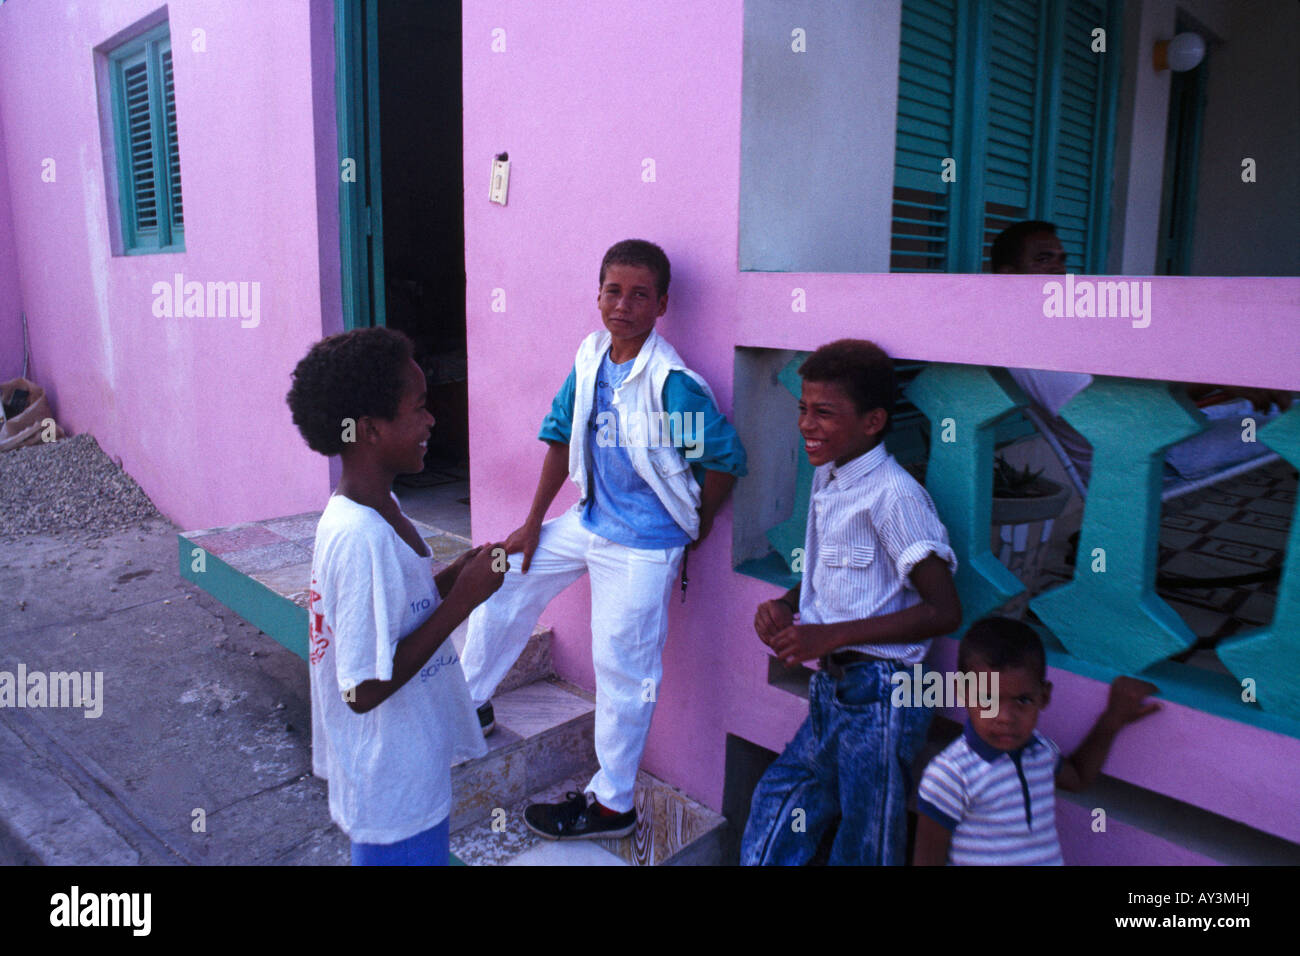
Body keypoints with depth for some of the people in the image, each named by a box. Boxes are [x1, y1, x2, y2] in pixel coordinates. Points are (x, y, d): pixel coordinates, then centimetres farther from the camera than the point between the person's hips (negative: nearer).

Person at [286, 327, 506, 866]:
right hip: (396, 788, -9)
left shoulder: (376, 509, 1)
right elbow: (364, 688, -28)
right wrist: (461, 601, -25)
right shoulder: (360, 538, -30)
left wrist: (460, 574, -3)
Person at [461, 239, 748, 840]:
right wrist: (533, 524, 9)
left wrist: (694, 534, -4)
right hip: (588, 522, 7)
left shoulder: (674, 383, -22)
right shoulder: (590, 357, 0)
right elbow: (561, 438, 8)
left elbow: (726, 459, -16)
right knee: (502, 583, 14)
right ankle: (470, 704, 37)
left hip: (642, 548, -7)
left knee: (623, 674, 3)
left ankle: (612, 805, 23)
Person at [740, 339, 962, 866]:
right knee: (769, 840, 16)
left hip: (877, 699, -8)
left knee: (864, 851, 8)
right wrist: (786, 604, 4)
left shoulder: (893, 495, -18)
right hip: (830, 691, 8)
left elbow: (944, 611, -21)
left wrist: (832, 635, -23)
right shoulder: (825, 477, 9)